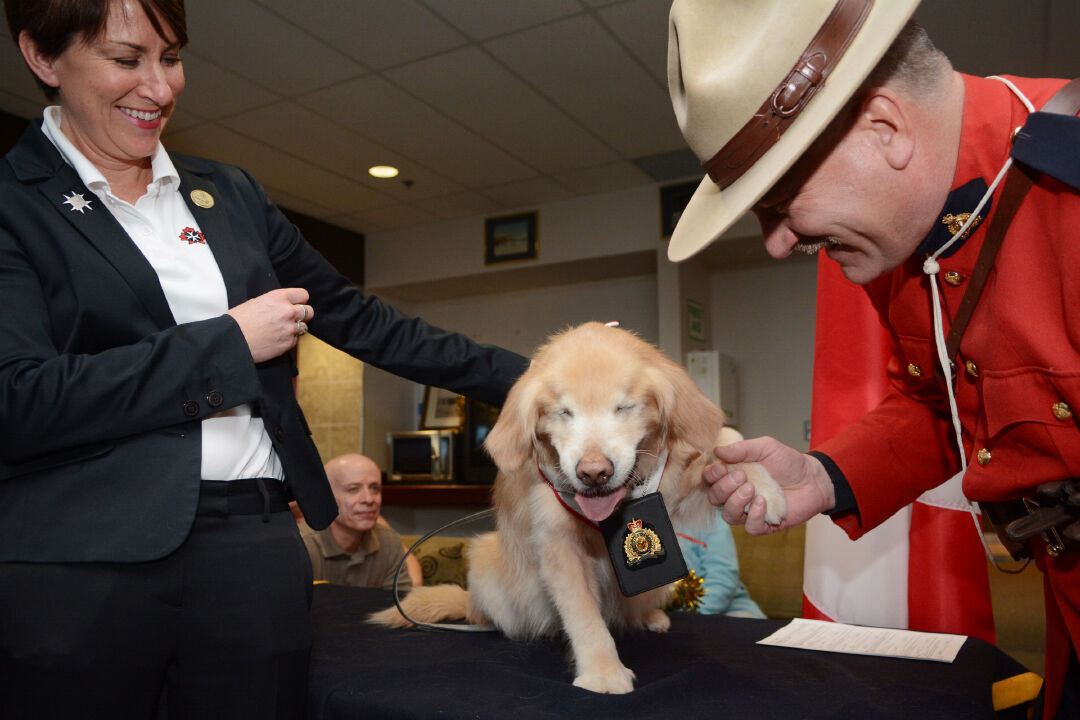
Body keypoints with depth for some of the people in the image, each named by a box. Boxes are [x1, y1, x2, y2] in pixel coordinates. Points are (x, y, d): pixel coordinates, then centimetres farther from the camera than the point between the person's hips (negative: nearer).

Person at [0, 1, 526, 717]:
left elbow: (357, 318, 13)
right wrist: (229, 342, -11)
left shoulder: (229, 192, 14)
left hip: (256, 549, 4)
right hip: (80, 556, -3)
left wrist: (530, 375, 10)